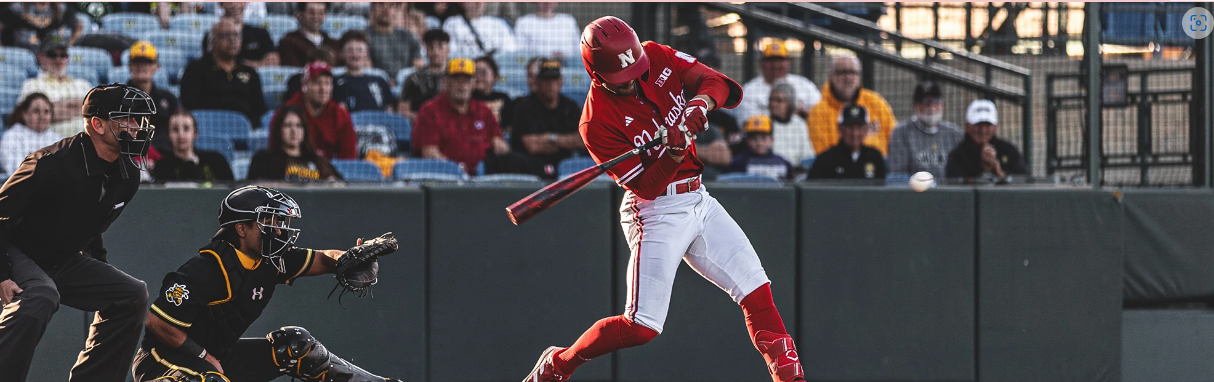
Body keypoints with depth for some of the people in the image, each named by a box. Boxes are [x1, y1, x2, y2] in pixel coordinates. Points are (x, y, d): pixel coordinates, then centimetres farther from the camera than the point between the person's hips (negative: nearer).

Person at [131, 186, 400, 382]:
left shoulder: (270, 261, -1)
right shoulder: (209, 269, -25)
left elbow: (323, 260, 5)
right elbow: (157, 323, -25)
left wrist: (351, 258, -19)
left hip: (218, 357, 9)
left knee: (295, 345, 10)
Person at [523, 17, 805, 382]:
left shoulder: (656, 57, -3)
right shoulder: (597, 123, -19)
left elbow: (720, 84, -6)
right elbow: (645, 186, -19)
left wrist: (702, 101, -27)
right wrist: (675, 150, -35)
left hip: (699, 200, 6)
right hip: (656, 212, -6)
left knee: (757, 291, 1)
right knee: (642, 327, -12)